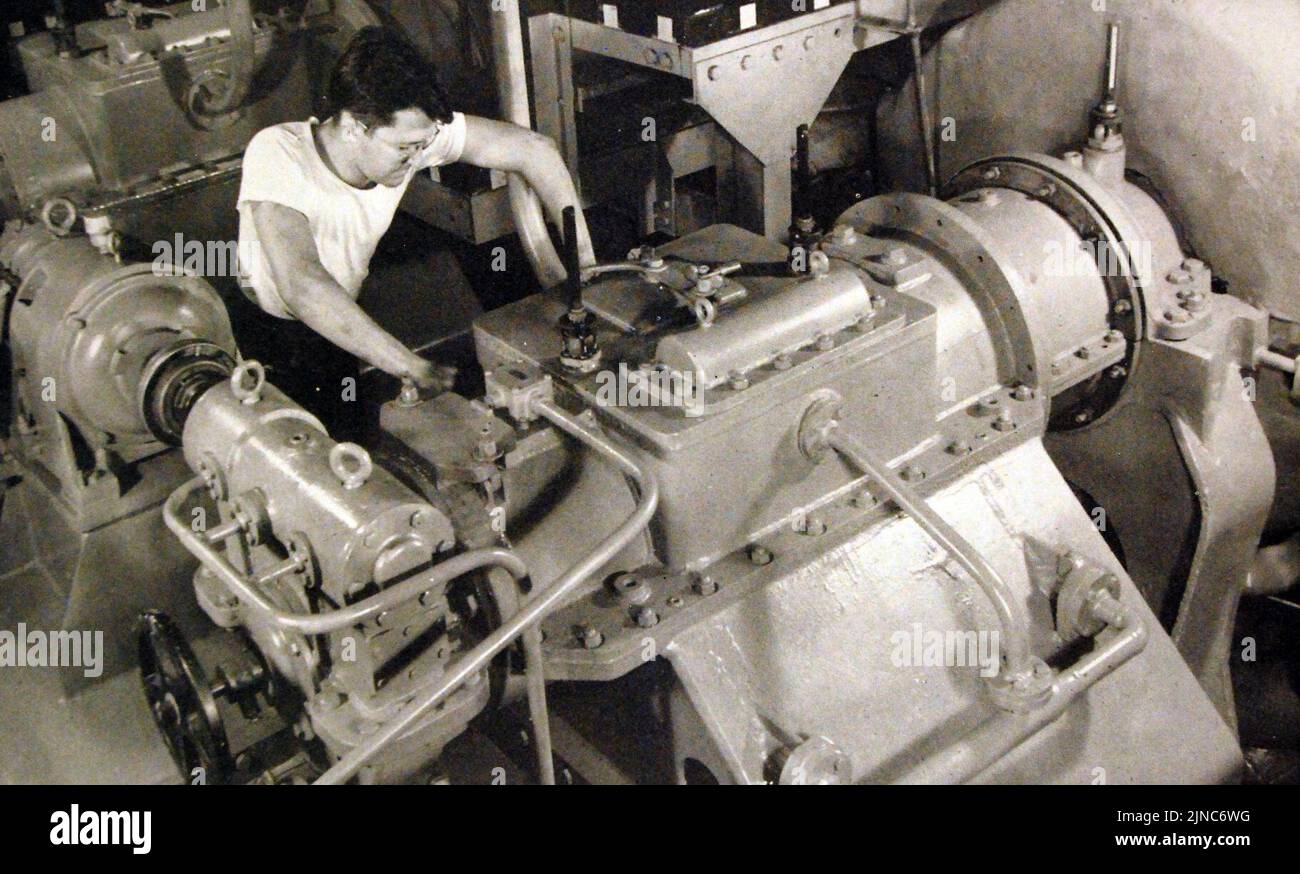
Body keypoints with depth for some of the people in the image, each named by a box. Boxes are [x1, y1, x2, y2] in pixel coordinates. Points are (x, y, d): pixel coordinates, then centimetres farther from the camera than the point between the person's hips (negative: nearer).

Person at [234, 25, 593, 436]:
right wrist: (414, 369, -47)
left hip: (337, 335, 5)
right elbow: (301, 286, -45)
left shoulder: (410, 131, -19)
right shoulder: (277, 152, -32)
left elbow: (533, 149, -12)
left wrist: (585, 265, -18)